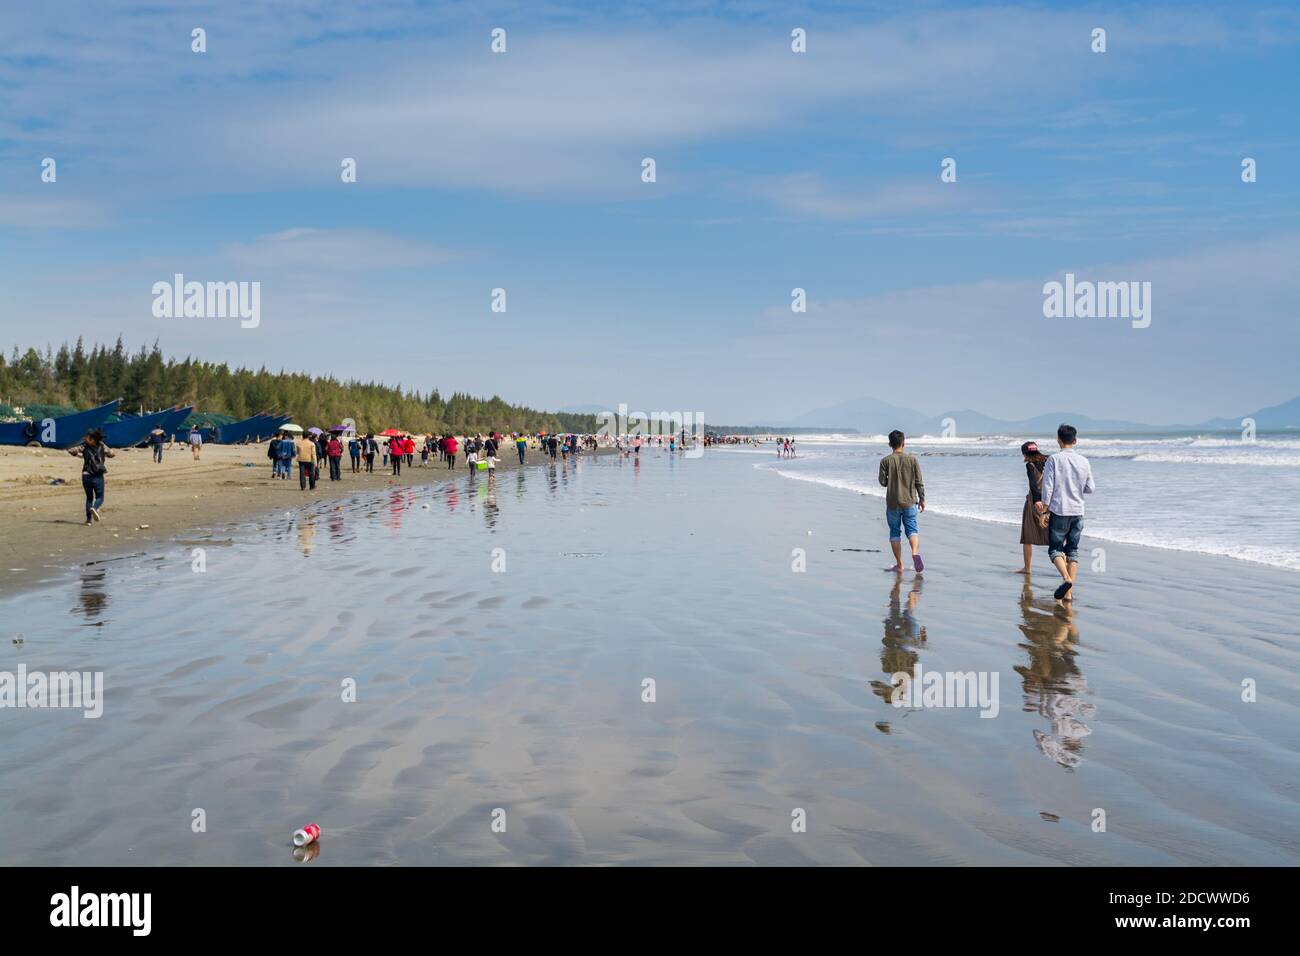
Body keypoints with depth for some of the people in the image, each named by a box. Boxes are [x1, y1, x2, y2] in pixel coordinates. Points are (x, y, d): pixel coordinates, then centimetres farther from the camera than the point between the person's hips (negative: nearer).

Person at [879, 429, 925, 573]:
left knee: (895, 532, 9)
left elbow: (882, 482, -6)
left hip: (892, 503, -1)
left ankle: (899, 565, 10)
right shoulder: (912, 459, -2)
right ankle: (915, 552, -21)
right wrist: (922, 499, 10)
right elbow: (919, 482, -1)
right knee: (912, 529, 7)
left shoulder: (885, 461, -6)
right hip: (909, 502, 1)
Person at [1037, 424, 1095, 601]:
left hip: (1058, 510, -3)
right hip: (1077, 511, 4)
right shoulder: (1084, 461, 3)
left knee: (1055, 549, 4)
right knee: (1072, 551, 9)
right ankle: (1069, 593, 6)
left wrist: (1045, 507, 0)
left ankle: (1066, 578, -22)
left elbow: (1047, 486, -11)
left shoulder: (1054, 459, -8)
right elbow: (1090, 488, 7)